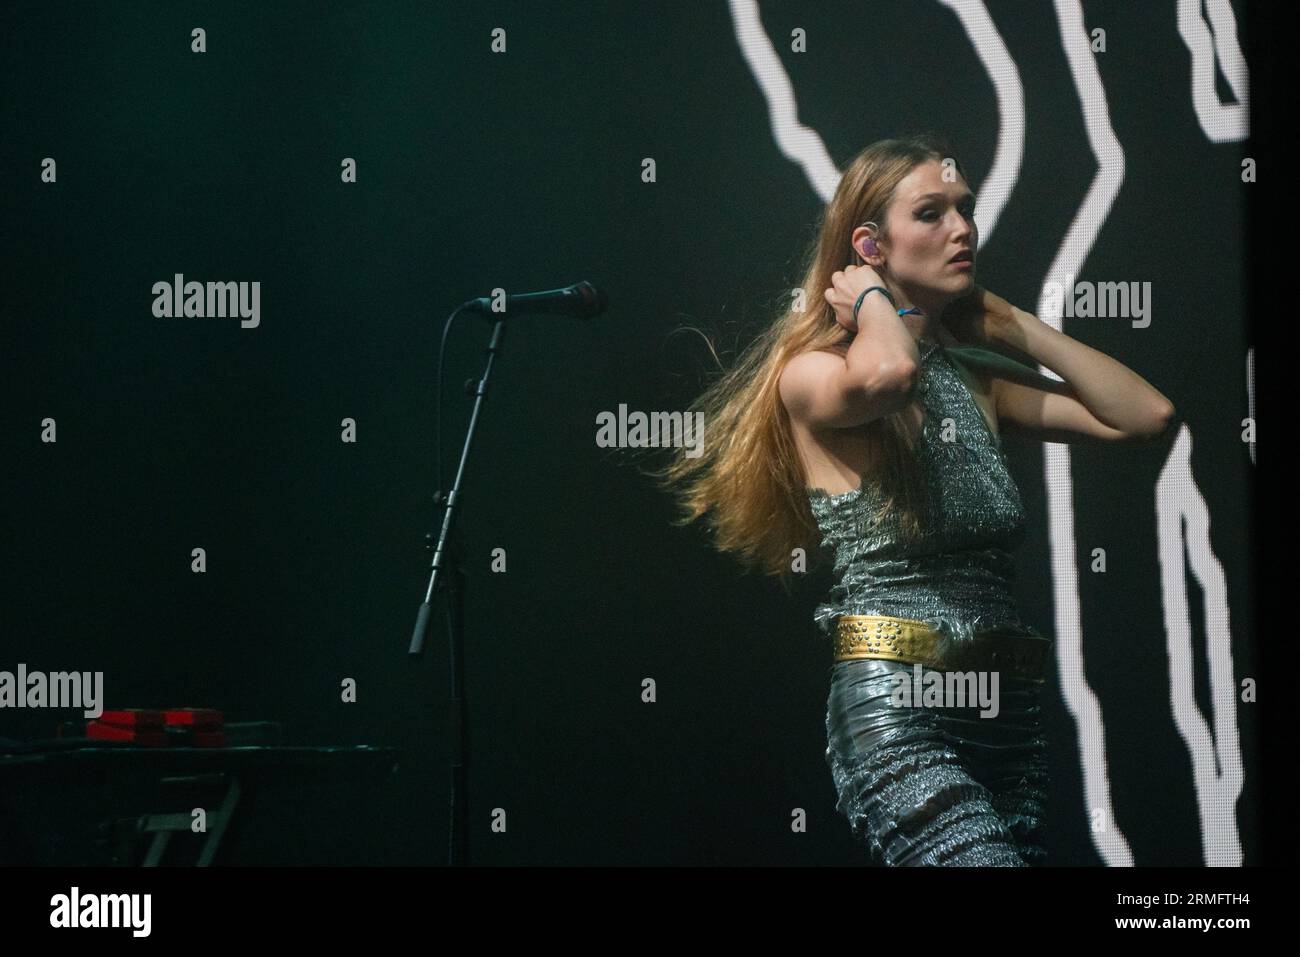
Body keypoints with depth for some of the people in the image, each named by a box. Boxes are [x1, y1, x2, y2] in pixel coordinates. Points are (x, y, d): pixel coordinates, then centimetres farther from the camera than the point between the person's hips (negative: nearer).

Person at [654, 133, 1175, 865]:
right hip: (895, 716, -7)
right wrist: (872, 301, -2)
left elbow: (1147, 415, 9)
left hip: (1011, 720, 7)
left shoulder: (978, 381, 18)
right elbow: (887, 373, -24)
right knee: (986, 857, -28)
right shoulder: (811, 373, 1)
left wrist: (1016, 326, 13)